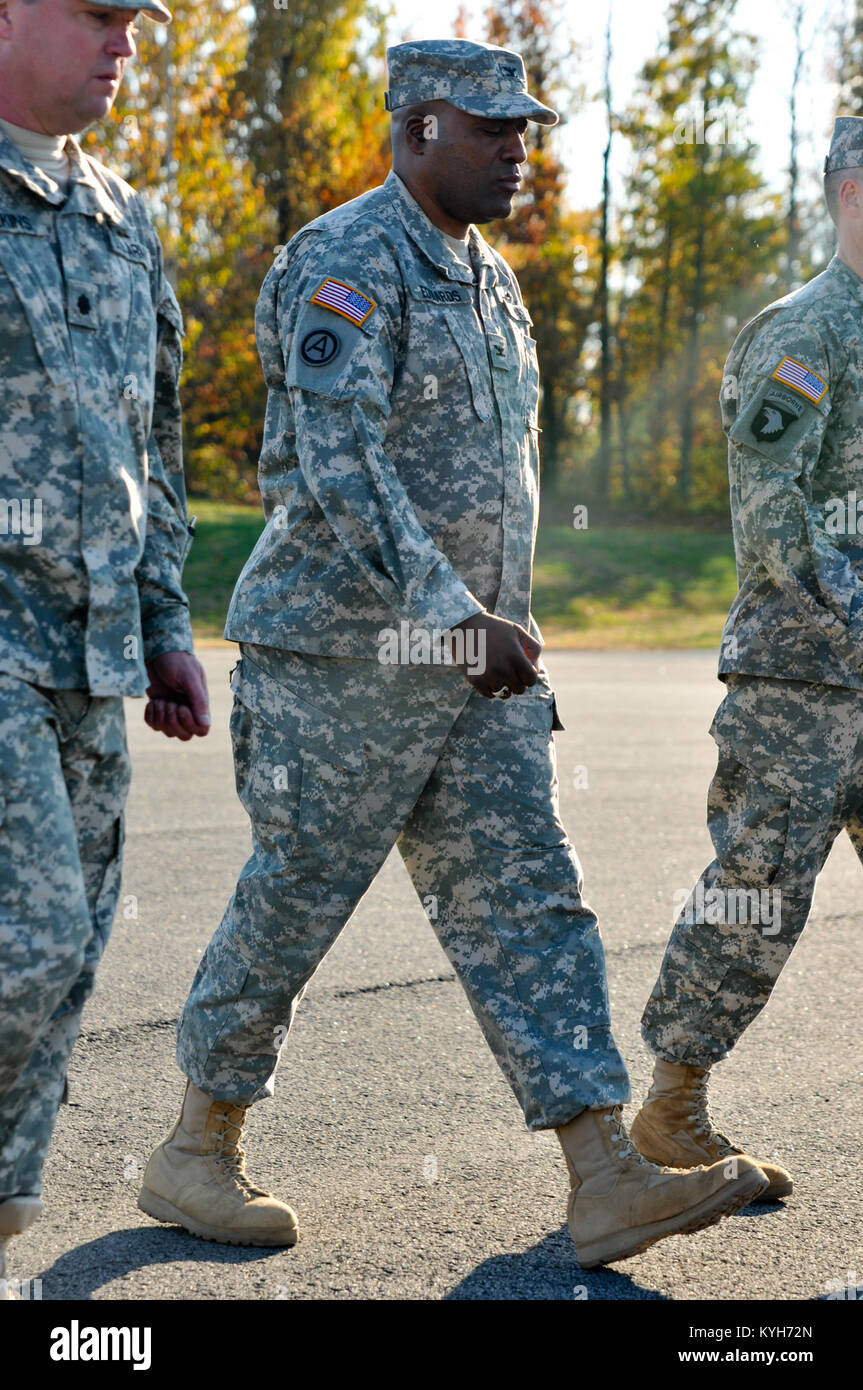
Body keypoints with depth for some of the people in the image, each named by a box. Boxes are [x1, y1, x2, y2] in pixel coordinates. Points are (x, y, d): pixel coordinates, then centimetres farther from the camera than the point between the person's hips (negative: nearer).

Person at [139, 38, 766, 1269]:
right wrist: (460, 618, -28)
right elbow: (337, 471, -24)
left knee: (528, 900, 0)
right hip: (344, 657, -8)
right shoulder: (346, 265, -13)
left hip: (473, 661, 8)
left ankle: (609, 1180, -1)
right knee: (291, 908, 2)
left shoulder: (488, 279, 16)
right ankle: (196, 1154, 20)